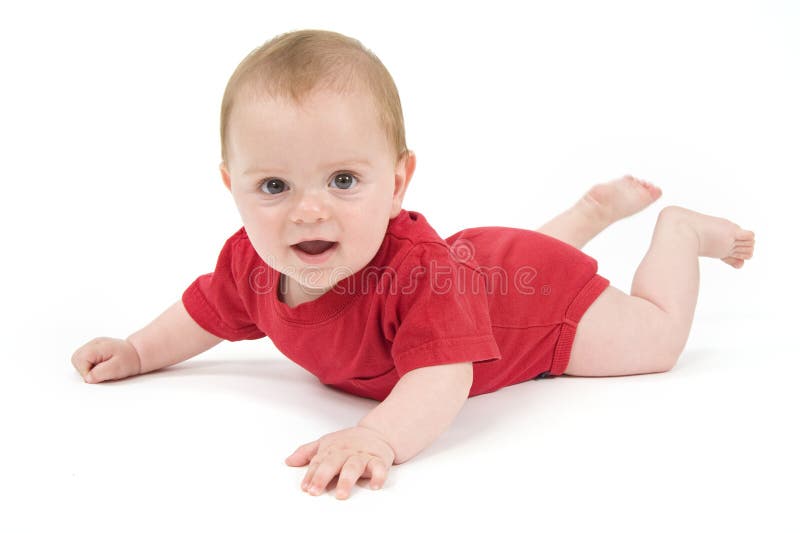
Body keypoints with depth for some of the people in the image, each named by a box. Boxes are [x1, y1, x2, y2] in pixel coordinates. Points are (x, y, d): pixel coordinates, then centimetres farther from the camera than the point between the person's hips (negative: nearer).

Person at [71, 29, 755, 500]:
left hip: (534, 289, -6)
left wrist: (378, 435, -70)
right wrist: (136, 353, -12)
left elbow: (443, 377, -54)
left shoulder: (416, 269, -48)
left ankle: (679, 228, 33)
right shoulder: (251, 261, -26)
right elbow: (206, 314, -6)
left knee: (655, 340, 11)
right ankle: (601, 205, 53)